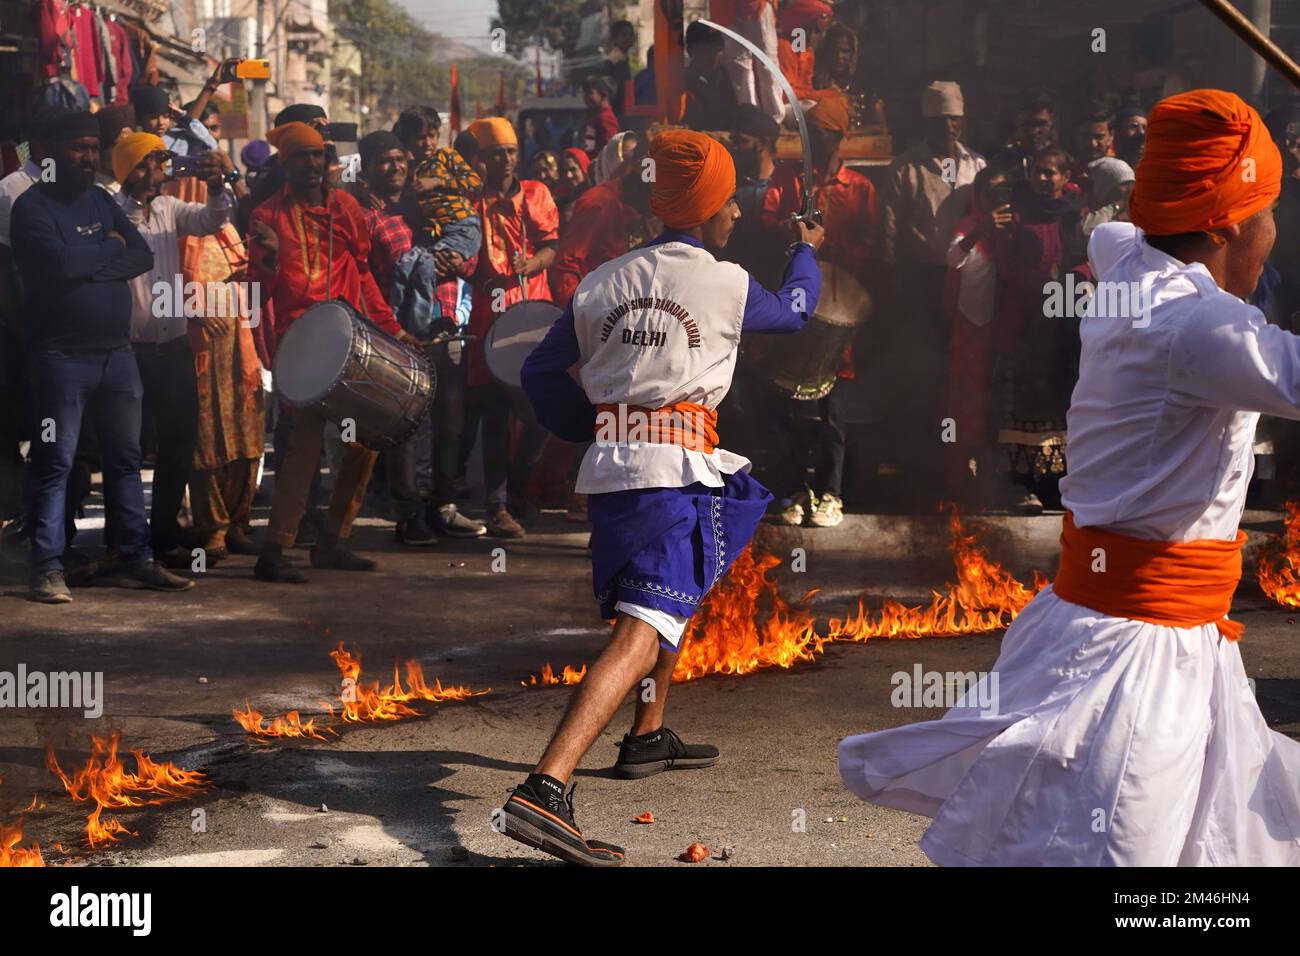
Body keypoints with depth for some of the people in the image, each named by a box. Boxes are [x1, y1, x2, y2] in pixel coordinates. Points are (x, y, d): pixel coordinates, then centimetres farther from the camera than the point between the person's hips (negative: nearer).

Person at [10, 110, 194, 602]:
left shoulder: (102, 201, 15)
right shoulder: (33, 205, -4)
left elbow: (144, 256, 4)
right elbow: (61, 263, -20)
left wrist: (89, 263, -10)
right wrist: (109, 248, -4)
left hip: (117, 352, 6)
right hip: (61, 355, -6)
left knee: (125, 459, 9)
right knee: (55, 463, -4)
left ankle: (136, 560, 16)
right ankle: (48, 568, 1)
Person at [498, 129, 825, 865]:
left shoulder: (605, 282, 12)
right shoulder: (725, 283, 2)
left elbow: (541, 372, 13)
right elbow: (795, 309, 23)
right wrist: (808, 251, 42)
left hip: (610, 466, 7)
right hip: (677, 472, -7)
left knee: (672, 596, 31)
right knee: (642, 635, -16)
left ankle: (649, 739, 42)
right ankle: (545, 791, -30)